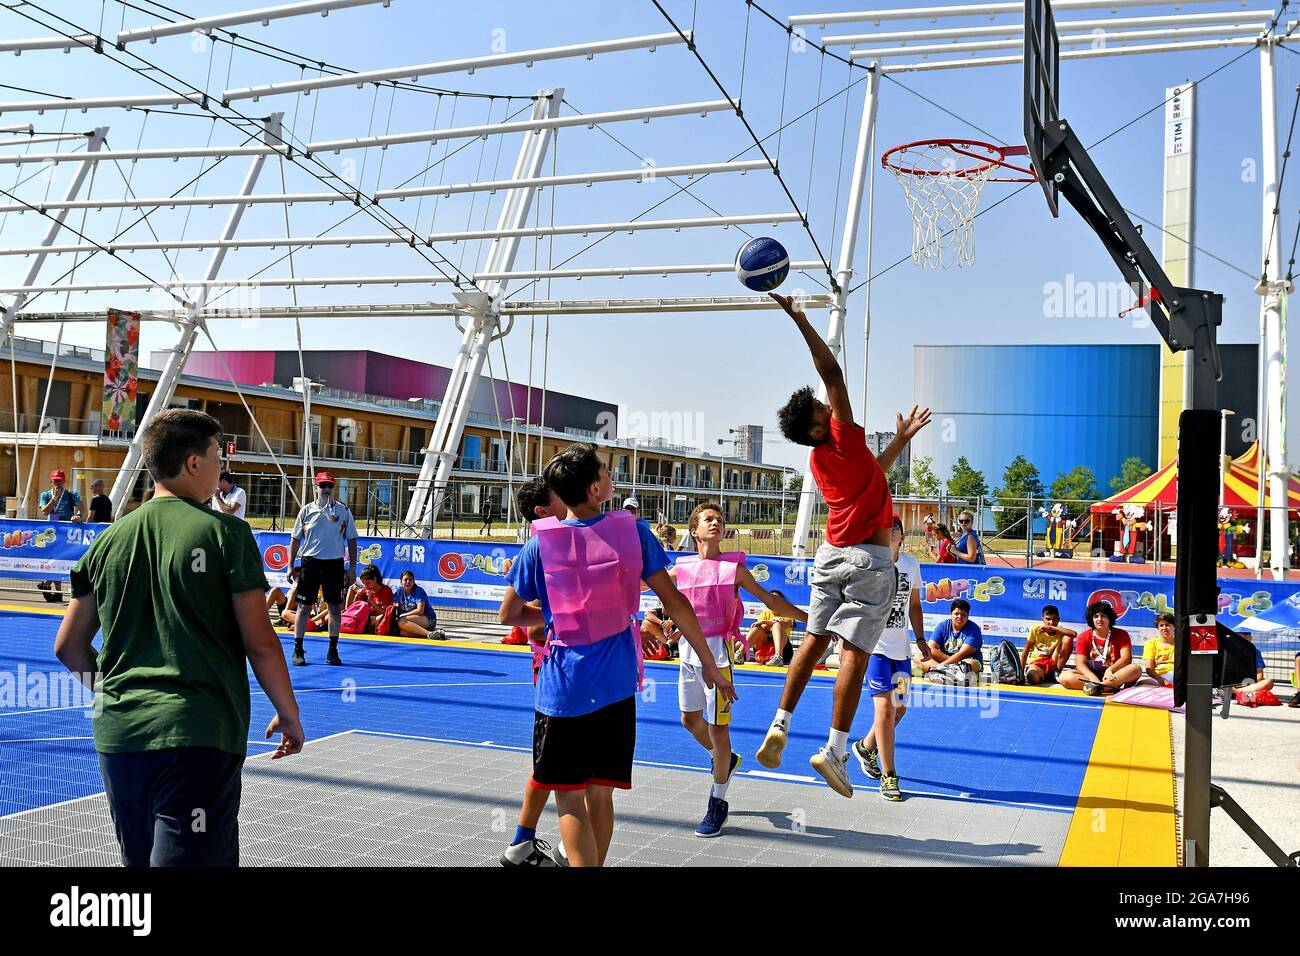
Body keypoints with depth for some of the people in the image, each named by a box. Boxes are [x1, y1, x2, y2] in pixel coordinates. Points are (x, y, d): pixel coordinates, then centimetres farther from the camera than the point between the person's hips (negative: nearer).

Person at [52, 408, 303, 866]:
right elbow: (260, 644, -6)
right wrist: (289, 716, 6)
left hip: (117, 735, 6)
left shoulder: (109, 540, 9)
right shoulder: (225, 532, -6)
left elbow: (69, 647, 15)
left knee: (139, 858, 20)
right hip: (200, 736, -6)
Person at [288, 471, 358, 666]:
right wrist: (291, 565, 3)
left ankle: (333, 651, 13)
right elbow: (295, 539, 9)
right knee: (303, 606, 1)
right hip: (310, 562, 0)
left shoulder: (343, 511, 4)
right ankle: (298, 650, 9)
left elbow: (351, 540, 6)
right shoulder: (306, 510, 5)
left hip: (334, 564, 0)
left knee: (334, 607, 3)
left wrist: (352, 567, 2)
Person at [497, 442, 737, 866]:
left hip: (563, 686, -2)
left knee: (569, 798, 5)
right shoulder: (633, 530, -4)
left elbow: (508, 615, 5)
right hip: (616, 683, 2)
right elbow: (675, 602, -3)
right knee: (600, 794, 15)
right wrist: (709, 665, 4)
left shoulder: (540, 545, -6)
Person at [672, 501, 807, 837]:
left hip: (717, 649, -4)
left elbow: (771, 600, 1)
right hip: (689, 648, 4)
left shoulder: (734, 567, -2)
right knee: (690, 719, 14)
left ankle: (718, 803, 10)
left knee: (718, 727, -4)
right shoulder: (682, 568, 5)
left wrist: (810, 618, -3)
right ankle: (727, 760, 43)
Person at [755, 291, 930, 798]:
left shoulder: (821, 459, 8)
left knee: (814, 639, 11)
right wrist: (799, 318, -17)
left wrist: (900, 439, 31)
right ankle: (835, 749, -5)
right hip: (869, 560, -7)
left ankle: (780, 725, 6)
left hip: (831, 556, 7)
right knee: (855, 652, -5)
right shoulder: (844, 439, -14)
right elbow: (832, 372, -18)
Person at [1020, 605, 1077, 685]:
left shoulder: (1060, 632, -5)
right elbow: (1025, 652, -4)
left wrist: (1052, 628, -30)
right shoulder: (1035, 629, -8)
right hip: (1036, 663, -3)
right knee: (1032, 677, -41)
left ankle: (1058, 672, -6)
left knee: (1068, 638, -18)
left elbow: (1074, 634, -30)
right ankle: (1041, 675, -2)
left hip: (1052, 663, 3)